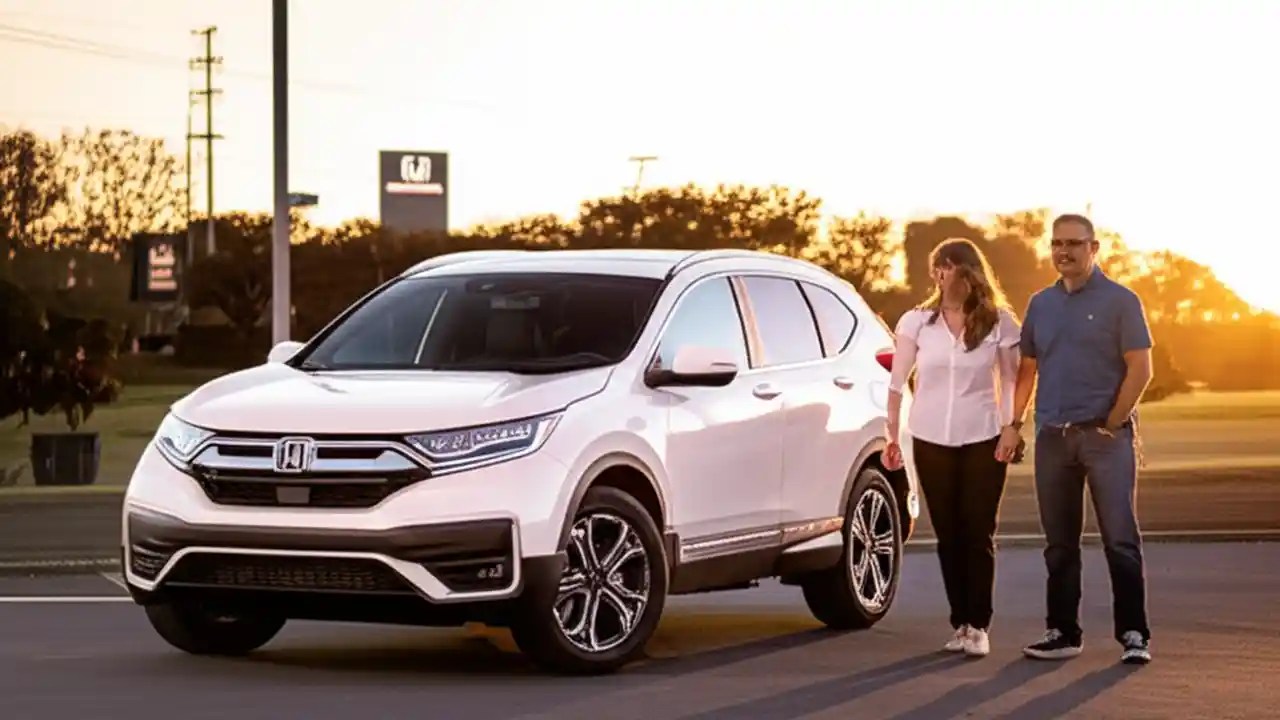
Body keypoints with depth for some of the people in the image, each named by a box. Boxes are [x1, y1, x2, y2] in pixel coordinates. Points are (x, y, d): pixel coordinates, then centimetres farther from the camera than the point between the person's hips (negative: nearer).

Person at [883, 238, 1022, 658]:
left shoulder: (999, 323, -1)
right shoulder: (918, 322, 1)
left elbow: (1011, 382, 3)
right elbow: (898, 381, 2)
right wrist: (892, 434, -2)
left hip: (983, 440, -1)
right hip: (931, 441, 1)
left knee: (979, 534, -3)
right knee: (949, 535, 5)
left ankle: (978, 626, 0)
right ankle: (960, 623, 12)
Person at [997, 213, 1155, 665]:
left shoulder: (1120, 301, -2)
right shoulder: (1041, 304, 13)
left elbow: (1140, 368, -6)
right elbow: (1027, 369, 15)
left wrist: (1113, 423, -10)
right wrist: (1012, 423, 6)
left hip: (1105, 436, -5)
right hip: (1052, 436, 5)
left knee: (1120, 540, -7)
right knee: (1059, 544, 8)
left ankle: (1133, 634, -4)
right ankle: (1062, 633, 14)